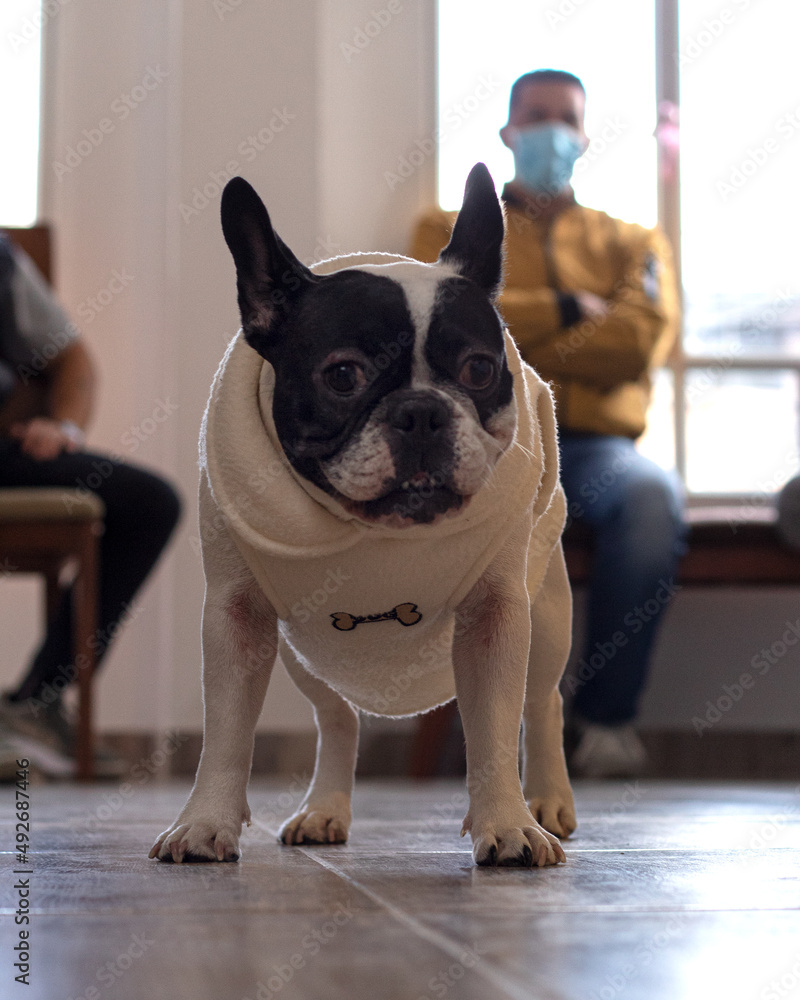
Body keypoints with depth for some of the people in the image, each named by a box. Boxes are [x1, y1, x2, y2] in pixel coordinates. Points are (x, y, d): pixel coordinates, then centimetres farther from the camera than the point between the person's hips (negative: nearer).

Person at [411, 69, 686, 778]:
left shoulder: (631, 242, 21)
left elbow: (639, 340, 0)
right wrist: (563, 310, -2)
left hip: (595, 445, 1)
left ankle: (607, 718, -25)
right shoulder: (450, 231, 22)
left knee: (653, 495, -36)